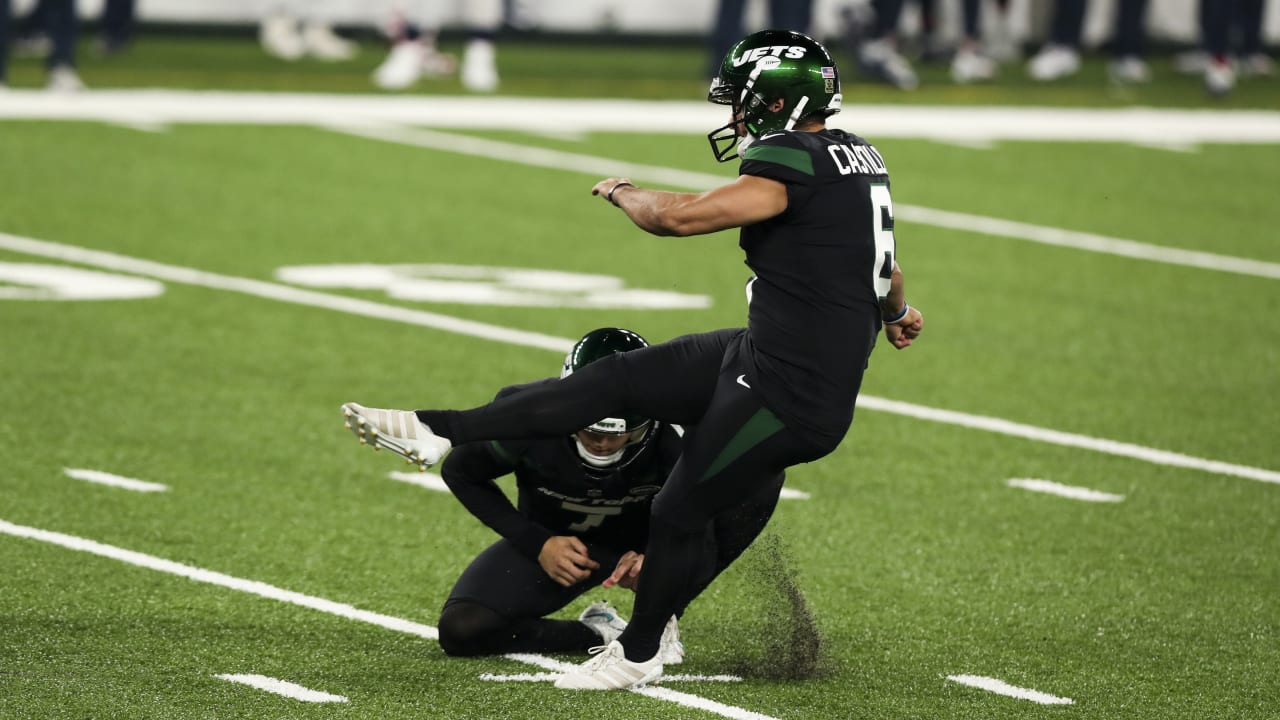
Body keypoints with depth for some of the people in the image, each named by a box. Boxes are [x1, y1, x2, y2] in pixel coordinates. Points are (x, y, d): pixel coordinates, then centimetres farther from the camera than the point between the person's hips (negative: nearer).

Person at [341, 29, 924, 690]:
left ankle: (638, 655, 27)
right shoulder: (858, 157, 8)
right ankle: (441, 432, 10)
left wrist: (624, 192, -2)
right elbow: (884, 265, 26)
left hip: (792, 398, -9)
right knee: (617, 379, 7)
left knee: (678, 514, 6)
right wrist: (894, 312, 47)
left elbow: (680, 216, -24)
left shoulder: (794, 163, -21)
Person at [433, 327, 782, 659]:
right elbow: (460, 472, -11)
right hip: (554, 544, -1)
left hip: (645, 543, 1)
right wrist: (537, 544, -20)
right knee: (461, 629, -27)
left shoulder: (675, 432, -31)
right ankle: (599, 635, -6)